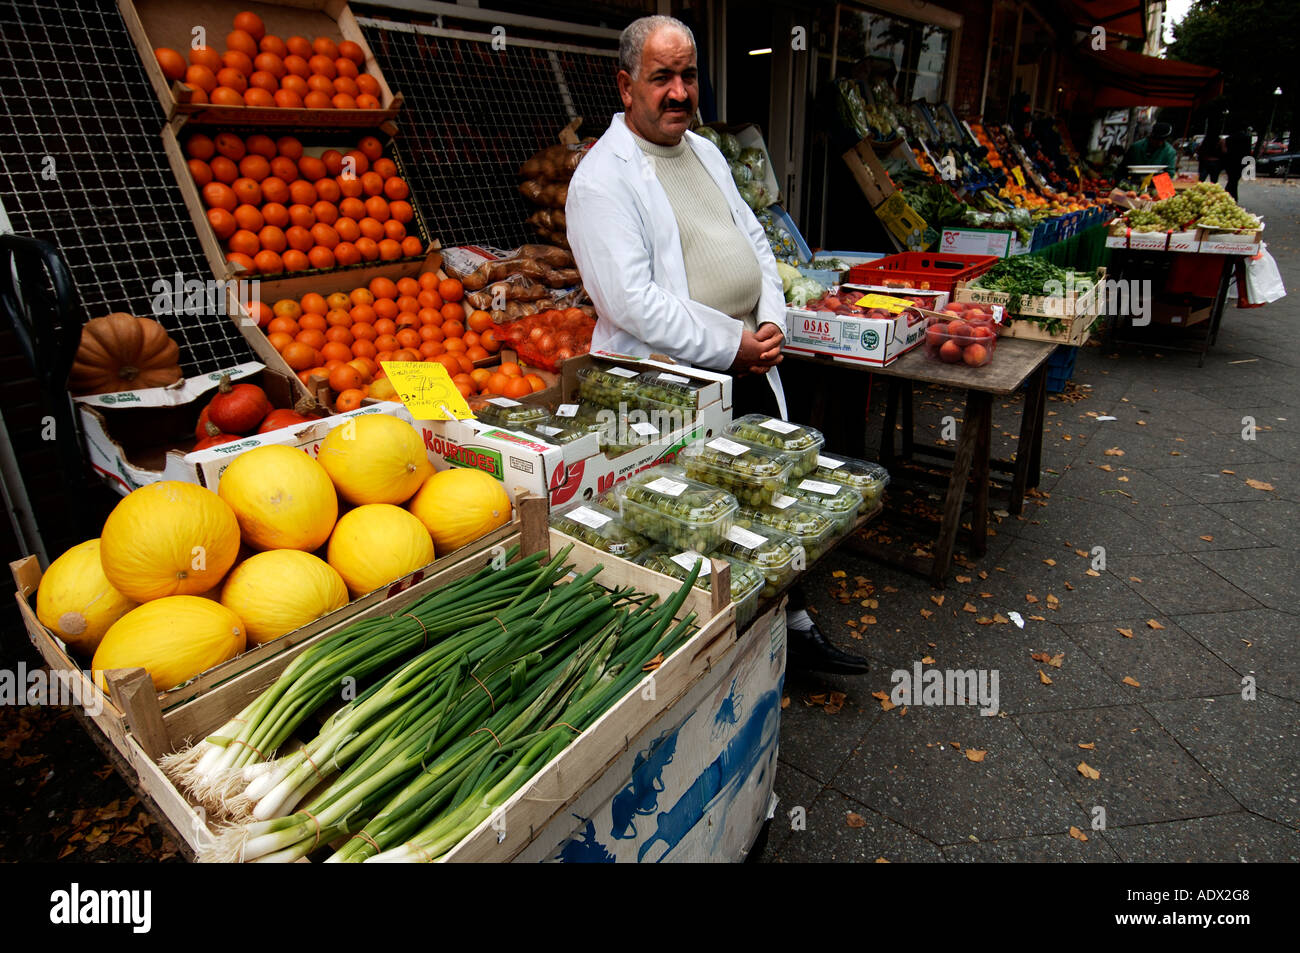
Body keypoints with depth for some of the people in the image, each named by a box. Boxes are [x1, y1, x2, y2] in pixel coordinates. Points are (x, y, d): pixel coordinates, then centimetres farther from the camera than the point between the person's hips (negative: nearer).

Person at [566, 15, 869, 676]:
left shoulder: (705, 152, 15)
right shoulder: (602, 180, -11)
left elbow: (753, 240, 18)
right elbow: (632, 299, -21)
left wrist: (772, 323, 1)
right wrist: (731, 346, -16)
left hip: (749, 369, 8)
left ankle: (794, 625, 30)